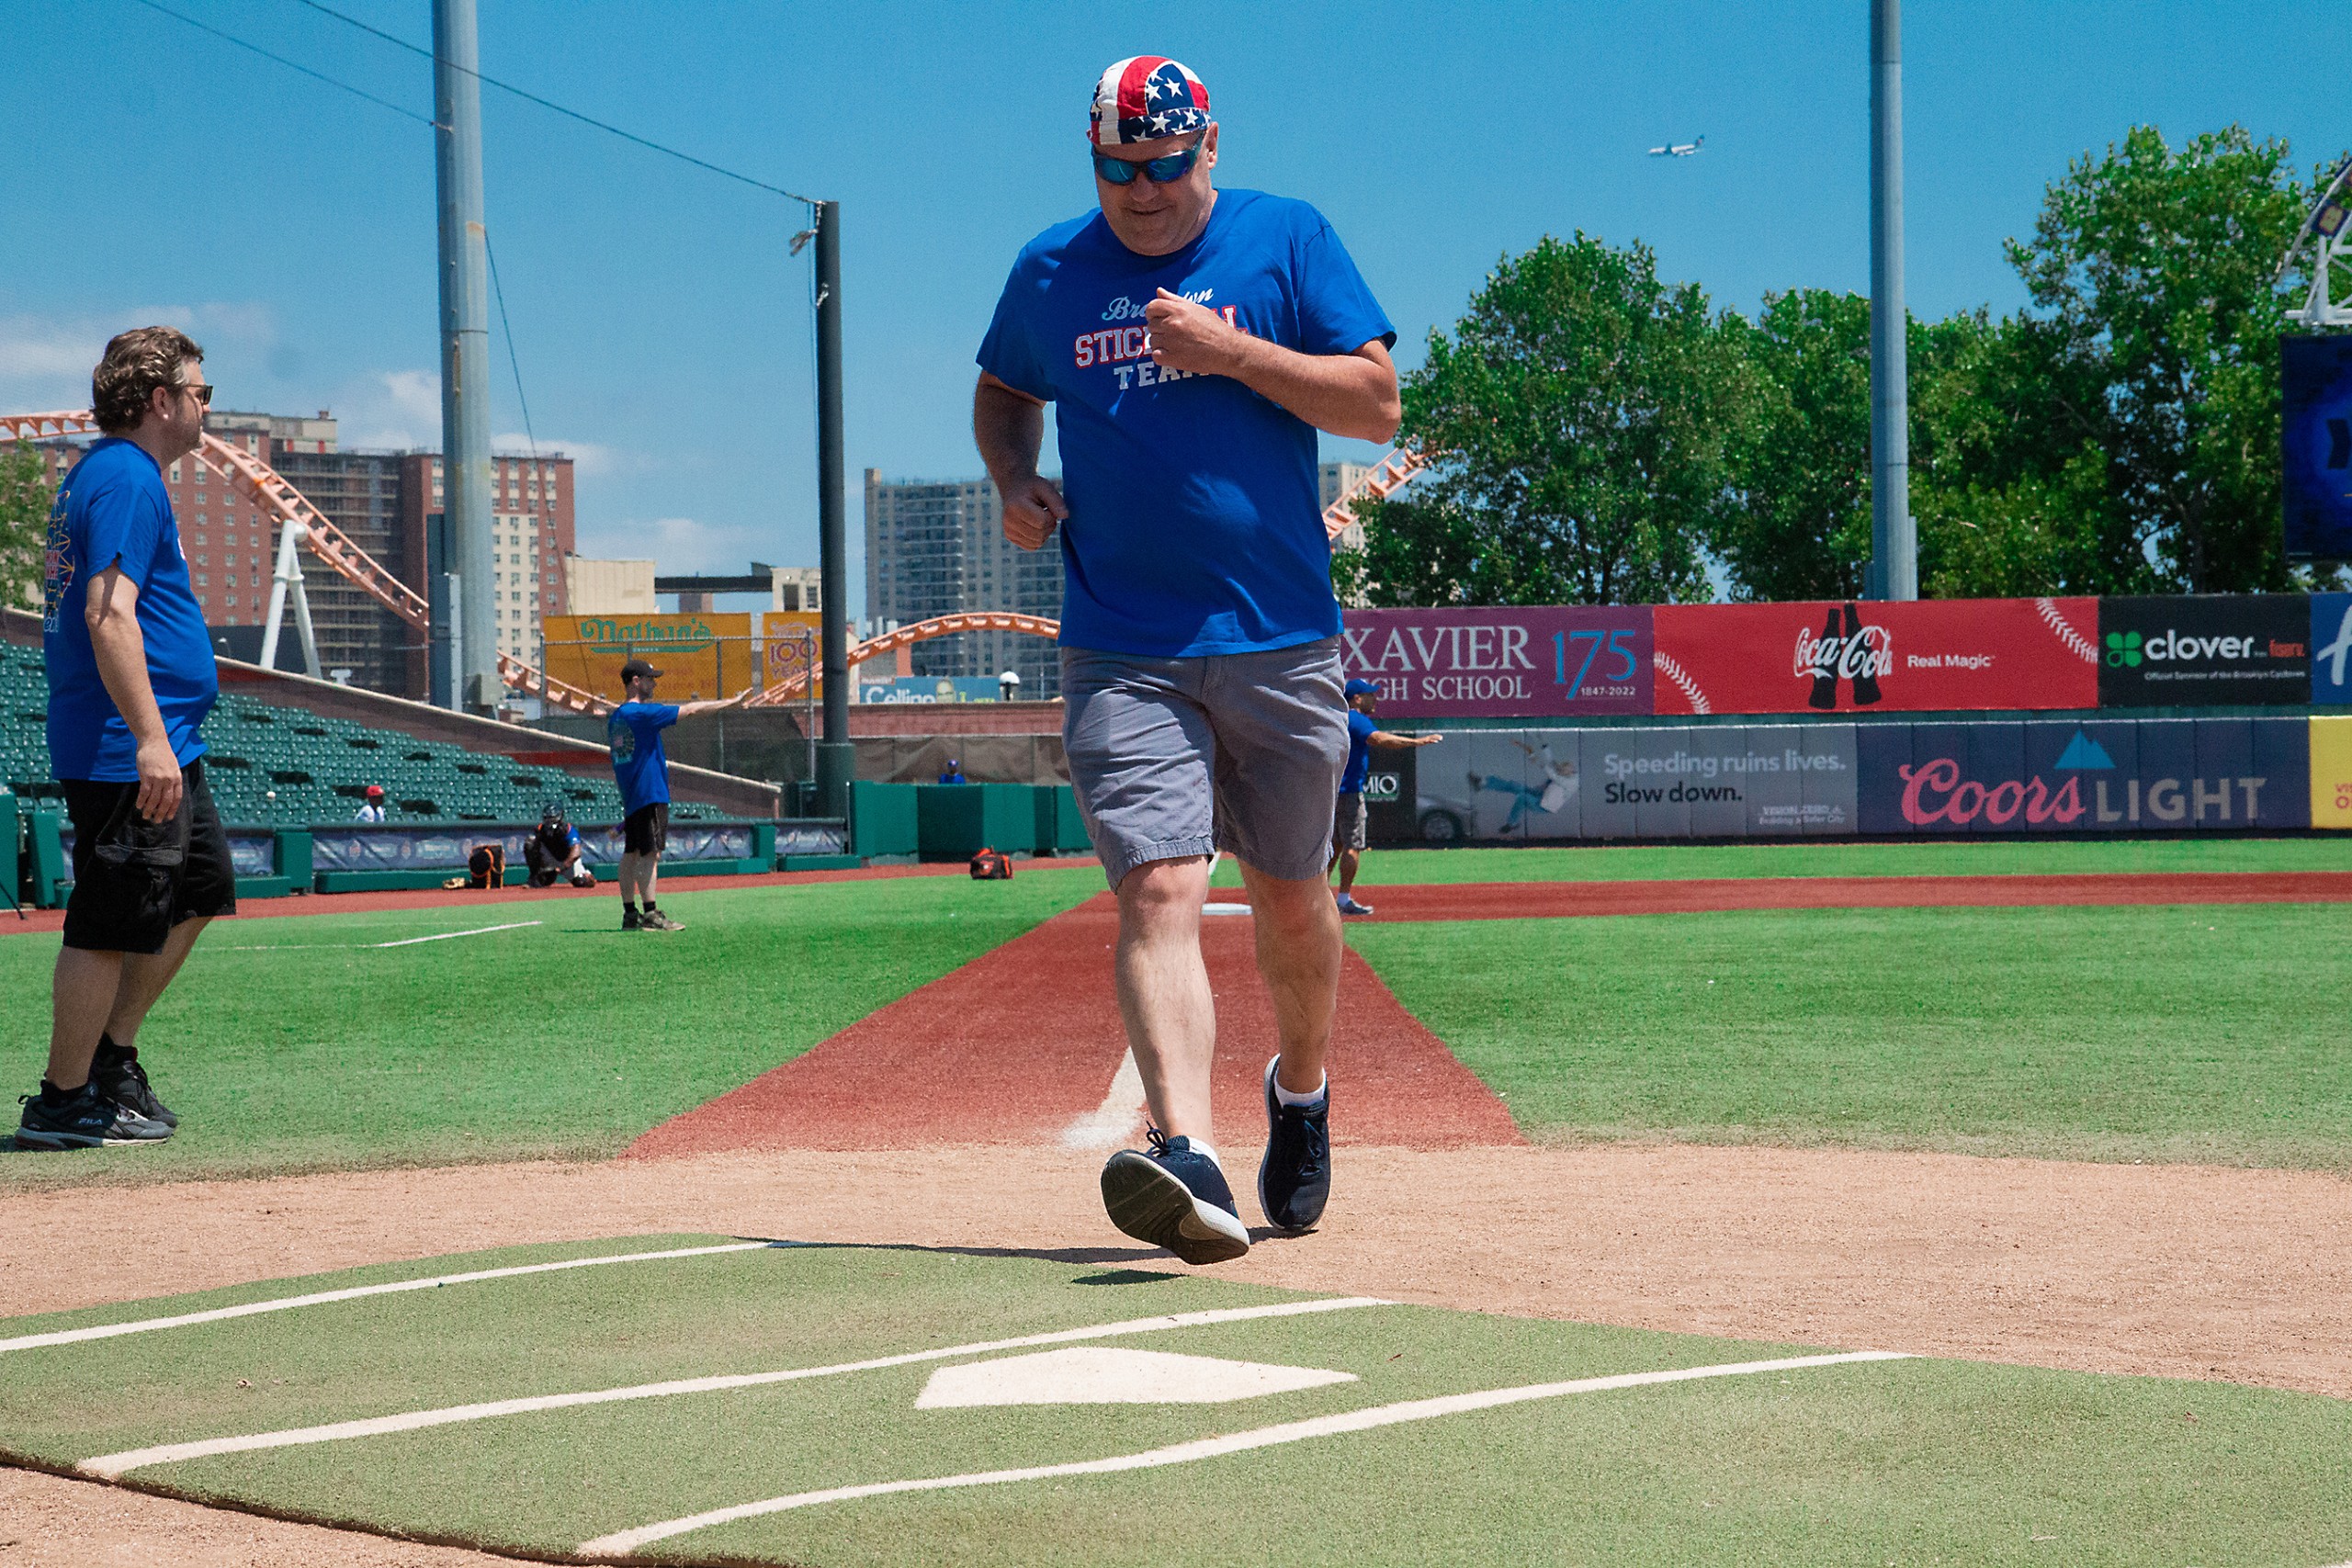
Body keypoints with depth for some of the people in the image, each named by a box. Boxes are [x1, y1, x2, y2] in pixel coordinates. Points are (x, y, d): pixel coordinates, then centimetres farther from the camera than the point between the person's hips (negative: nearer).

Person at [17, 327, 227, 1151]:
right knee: (112, 923, -5)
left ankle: (111, 1054, 23)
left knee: (202, 885, 19)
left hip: (158, 745, 11)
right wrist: (150, 739, -29)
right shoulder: (127, 479, -15)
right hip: (128, 748, -11)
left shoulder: (102, 473, 18)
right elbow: (108, 616, -24)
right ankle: (64, 1100, 2)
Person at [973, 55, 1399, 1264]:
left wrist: (1231, 349, -16)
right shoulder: (1050, 274, 8)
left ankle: (1301, 1093, 40)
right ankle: (1187, 1160, -31)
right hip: (1123, 652, 0)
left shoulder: (1289, 243, 1)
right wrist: (1014, 482, 5)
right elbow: (1003, 388, 26)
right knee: (1157, 891, -17)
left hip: (1281, 641, 0)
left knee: (1291, 896, 12)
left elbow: (1378, 405, -5)